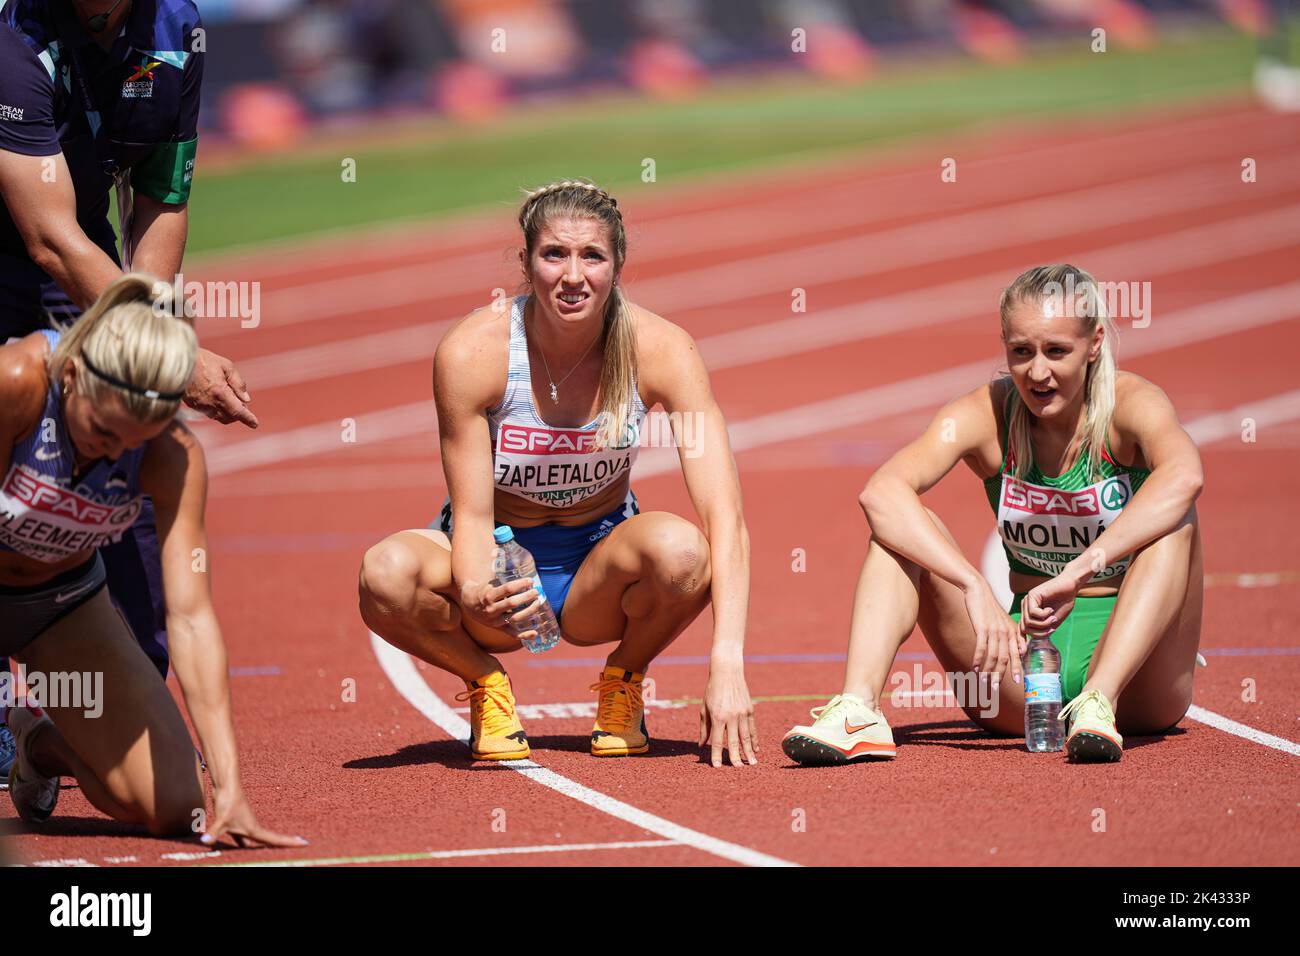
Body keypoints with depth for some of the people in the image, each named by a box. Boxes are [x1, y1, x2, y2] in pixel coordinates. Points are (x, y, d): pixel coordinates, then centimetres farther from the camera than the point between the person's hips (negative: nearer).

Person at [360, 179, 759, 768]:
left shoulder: (659, 349, -20)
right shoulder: (470, 353, -21)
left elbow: (724, 515, -25)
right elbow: (472, 514, -16)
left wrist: (728, 665, -38)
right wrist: (474, 594, -42)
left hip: (596, 571, 1)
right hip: (500, 563, -1)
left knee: (681, 549, -35)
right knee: (386, 572, -35)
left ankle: (623, 684, -2)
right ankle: (484, 682, -2)